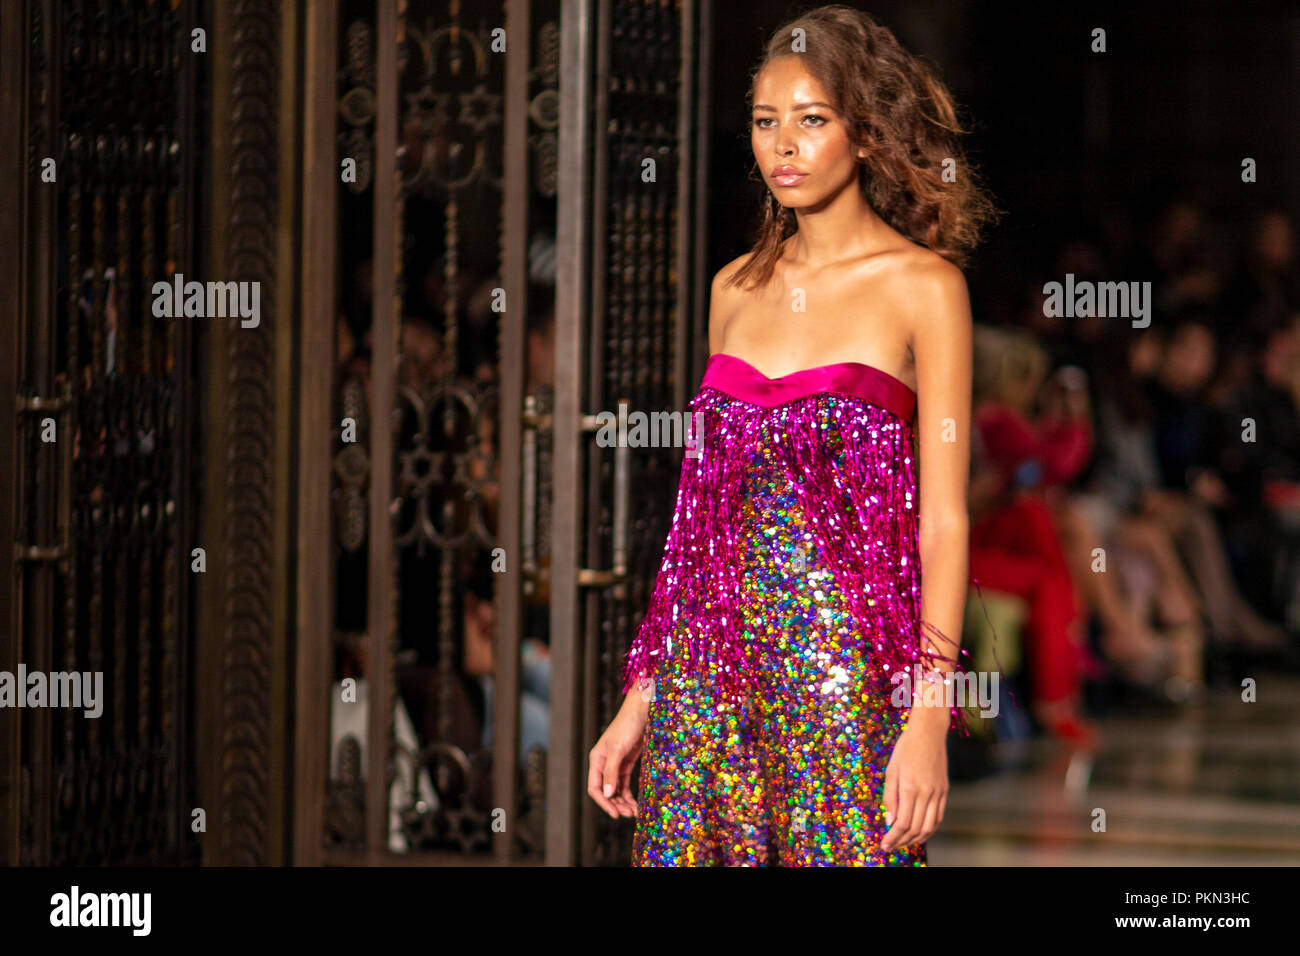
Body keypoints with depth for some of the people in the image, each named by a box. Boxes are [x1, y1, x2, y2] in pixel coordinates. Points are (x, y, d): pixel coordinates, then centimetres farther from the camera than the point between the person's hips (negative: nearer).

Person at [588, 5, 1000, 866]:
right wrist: (640, 698, 13)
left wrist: (929, 717, -14)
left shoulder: (923, 286, -1)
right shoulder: (735, 288, 13)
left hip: (850, 665, -5)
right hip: (709, 659, 5)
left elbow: (944, 520, -5)